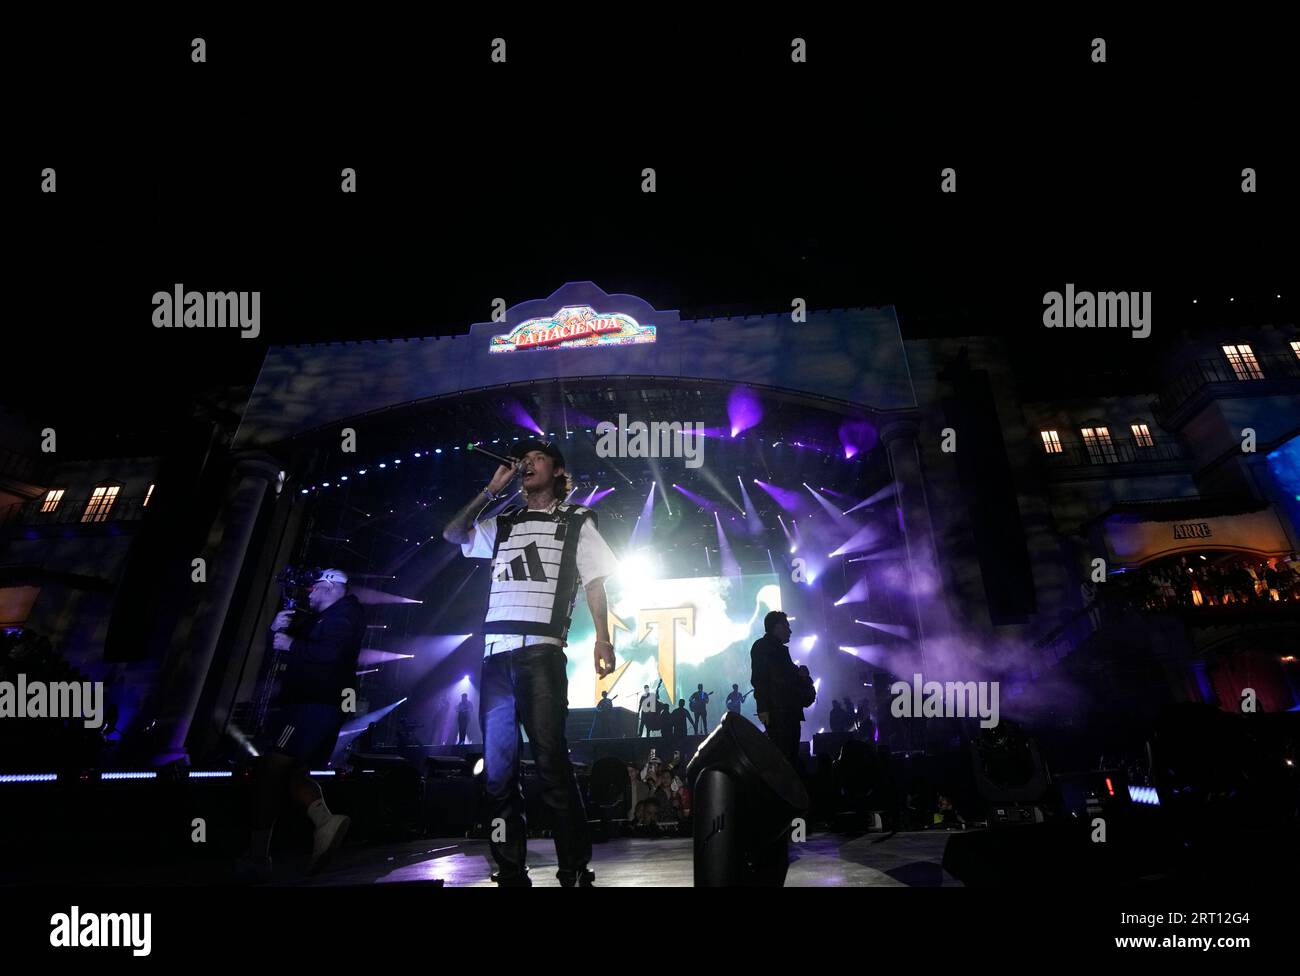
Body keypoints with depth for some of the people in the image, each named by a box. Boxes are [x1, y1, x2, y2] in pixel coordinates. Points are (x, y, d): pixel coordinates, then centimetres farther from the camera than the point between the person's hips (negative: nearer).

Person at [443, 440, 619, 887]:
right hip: (496, 653, 5)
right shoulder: (502, 524, 24)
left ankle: (575, 871, -5)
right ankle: (511, 872, 11)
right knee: (497, 766, 3)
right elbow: (453, 533, 14)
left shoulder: (576, 521, 13)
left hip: (541, 650, -5)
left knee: (550, 759, -11)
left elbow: (594, 581, 5)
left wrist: (602, 639, -9)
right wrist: (492, 489, 12)